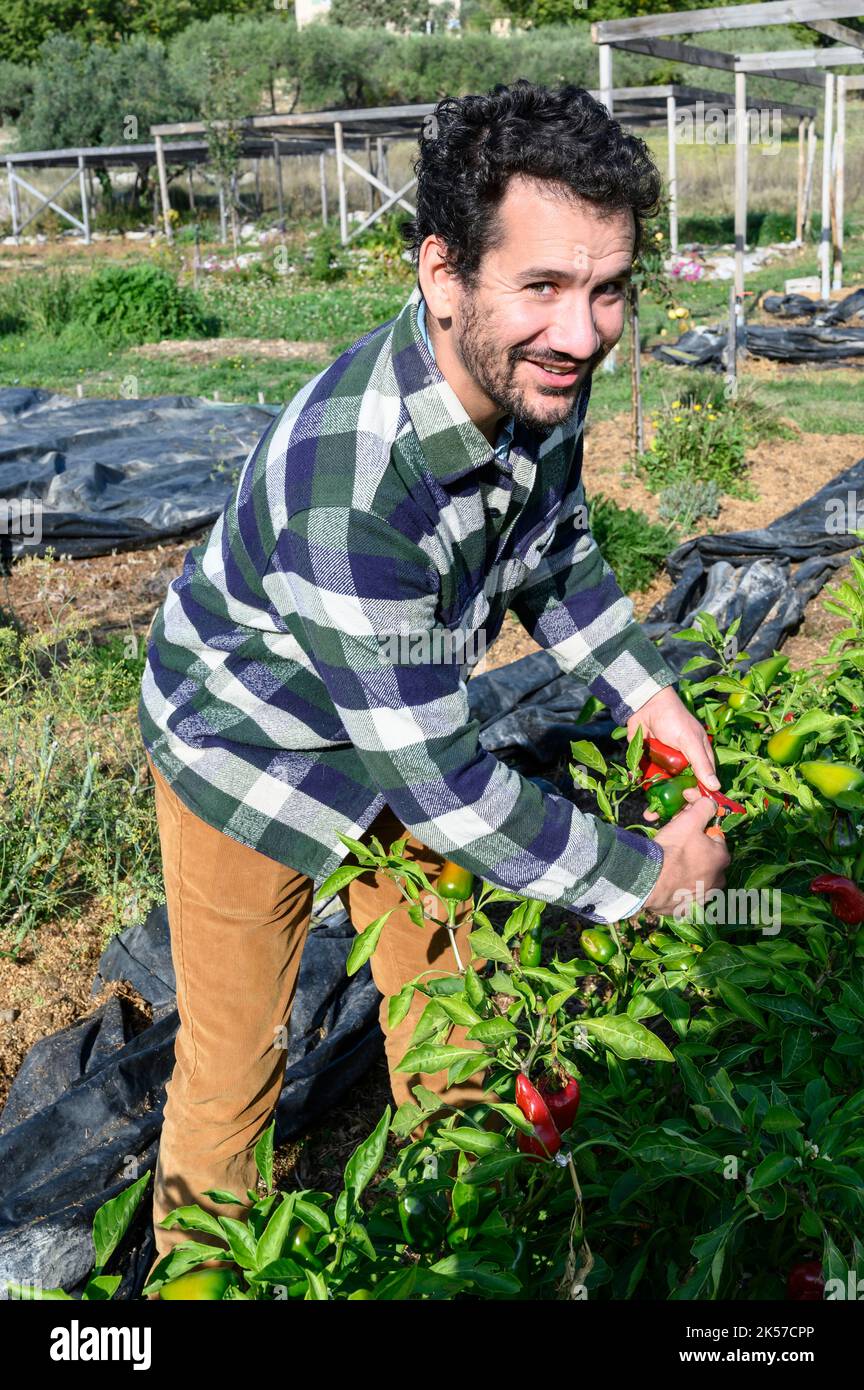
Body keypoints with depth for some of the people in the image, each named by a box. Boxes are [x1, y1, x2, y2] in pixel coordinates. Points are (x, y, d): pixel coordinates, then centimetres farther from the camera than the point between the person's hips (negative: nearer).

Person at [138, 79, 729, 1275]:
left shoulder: (537, 374, -17)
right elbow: (441, 784, -34)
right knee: (235, 1058, 10)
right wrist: (644, 876, -23)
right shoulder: (349, 479, -41)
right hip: (250, 750, -7)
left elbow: (556, 549, 5)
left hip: (408, 725, 7)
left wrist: (645, 690, -7)